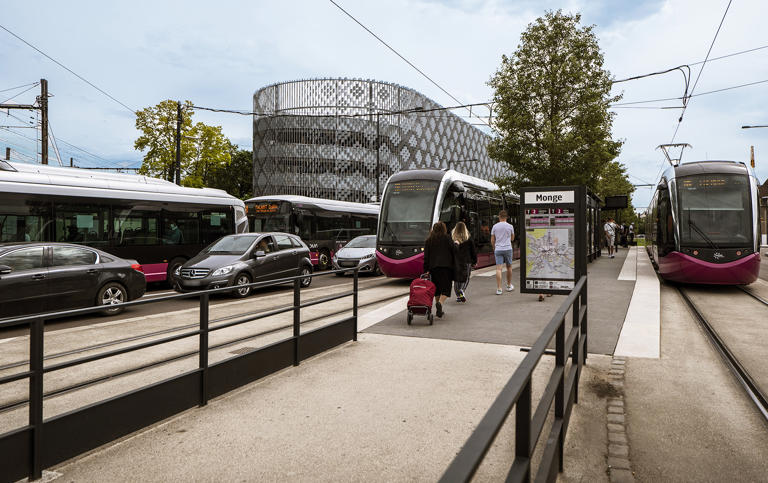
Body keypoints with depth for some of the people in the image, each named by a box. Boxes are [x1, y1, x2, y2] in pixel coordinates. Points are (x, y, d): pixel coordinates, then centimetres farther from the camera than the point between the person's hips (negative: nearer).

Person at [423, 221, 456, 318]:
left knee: (437, 288, 12)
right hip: (446, 266, -3)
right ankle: (440, 303, -24)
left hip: (433, 267, 3)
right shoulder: (447, 238, 2)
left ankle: (438, 310, 13)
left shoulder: (428, 240, 10)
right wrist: (454, 265, 9)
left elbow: (426, 256, 7)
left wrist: (426, 270, 8)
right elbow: (454, 251, -1)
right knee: (446, 288, 1)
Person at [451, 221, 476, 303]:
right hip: (466, 261, -1)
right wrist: (475, 261, 15)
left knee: (456, 279, 12)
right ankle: (462, 290, -15)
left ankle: (458, 295, 13)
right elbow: (473, 251, 6)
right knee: (465, 278, 9)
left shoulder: (452, 237, -1)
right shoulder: (469, 239, -1)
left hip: (455, 261, 1)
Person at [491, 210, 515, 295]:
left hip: (498, 249, 0)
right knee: (509, 267, 16)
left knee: (499, 268, -4)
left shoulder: (495, 226, 1)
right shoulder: (510, 226, 0)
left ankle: (499, 289, -9)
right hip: (508, 249, 0)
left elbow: (492, 241, 4)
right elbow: (512, 239, 13)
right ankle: (509, 286, 29)